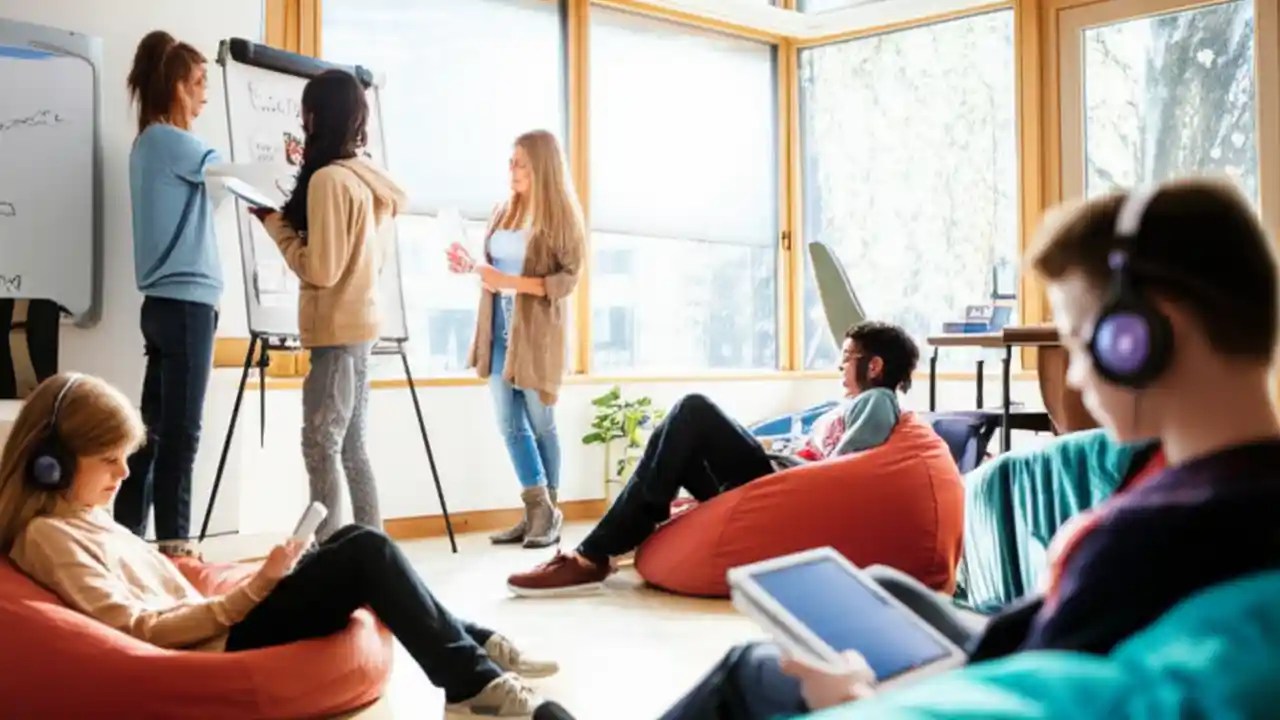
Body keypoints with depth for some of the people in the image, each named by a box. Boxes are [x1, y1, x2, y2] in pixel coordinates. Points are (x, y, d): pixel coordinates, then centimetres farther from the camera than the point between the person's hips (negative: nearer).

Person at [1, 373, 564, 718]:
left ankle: (471, 642, 12)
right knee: (368, 554, -16)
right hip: (220, 646, -10)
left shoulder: (85, 516, 17)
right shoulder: (48, 535, -12)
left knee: (355, 539, 9)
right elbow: (140, 630, -18)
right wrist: (247, 594, -22)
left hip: (214, 625, 10)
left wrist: (249, 585, 4)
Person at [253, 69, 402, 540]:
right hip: (359, 326, 9)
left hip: (337, 331, -9)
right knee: (350, 448, 13)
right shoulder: (364, 177, 11)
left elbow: (320, 269, -17)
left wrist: (275, 224, -4)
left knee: (321, 447, -4)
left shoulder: (328, 179, -15)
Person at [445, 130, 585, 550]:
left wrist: (512, 282, -22)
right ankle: (536, 512, 9)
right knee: (510, 426, 3)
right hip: (499, 329, 6)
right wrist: (473, 267, -2)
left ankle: (549, 513, 14)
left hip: (536, 332, -5)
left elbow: (568, 278, -11)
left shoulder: (561, 214, -5)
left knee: (540, 425, 3)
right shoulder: (505, 211, 11)